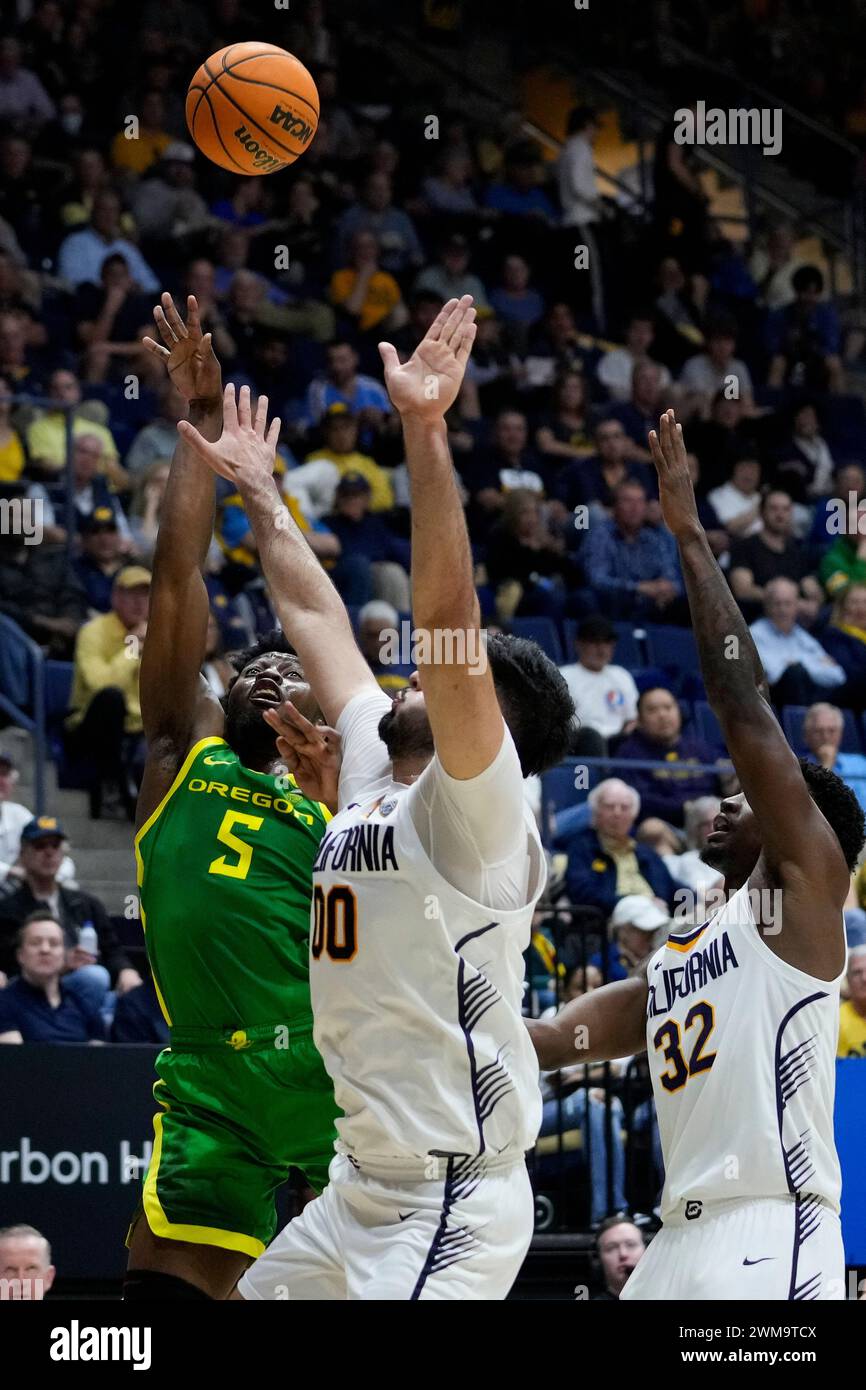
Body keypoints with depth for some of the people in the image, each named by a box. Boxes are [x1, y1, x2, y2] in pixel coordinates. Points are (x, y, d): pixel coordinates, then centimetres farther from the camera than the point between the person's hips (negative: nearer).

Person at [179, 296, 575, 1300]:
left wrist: (424, 433, -31)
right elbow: (313, 616, 24)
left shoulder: (474, 803, -11)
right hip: (363, 1186, 10)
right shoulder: (374, 768, 12)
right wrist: (258, 495, 29)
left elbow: (446, 617, -25)